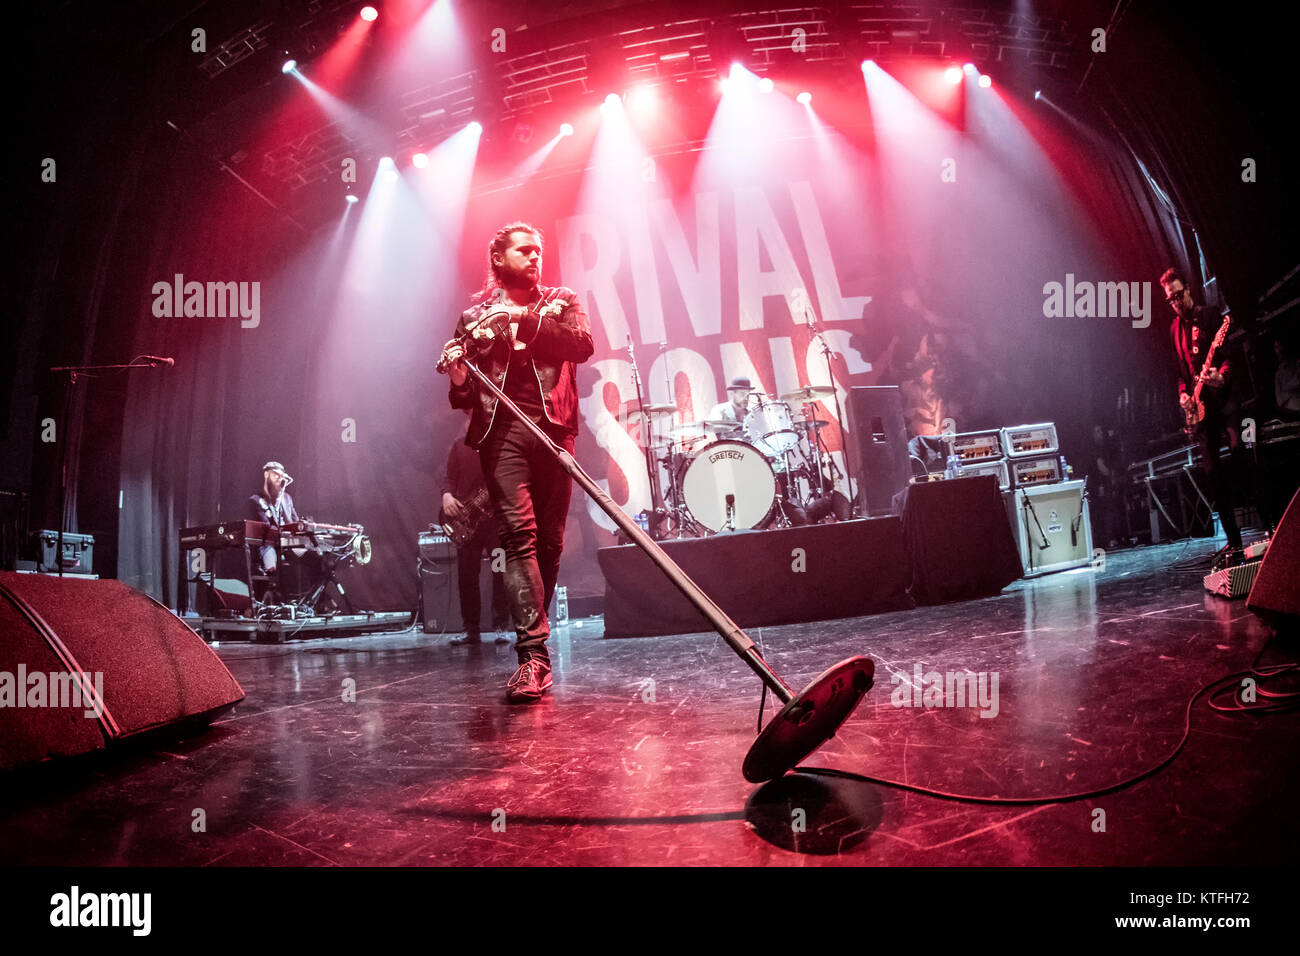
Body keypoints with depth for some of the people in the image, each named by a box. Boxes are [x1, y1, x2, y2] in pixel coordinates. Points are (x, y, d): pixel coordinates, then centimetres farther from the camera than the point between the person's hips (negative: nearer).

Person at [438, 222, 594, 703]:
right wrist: (457, 378, -5)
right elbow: (463, 392, 18)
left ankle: (533, 643, 15)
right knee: (519, 533, -17)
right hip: (502, 431, -1)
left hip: (554, 428, 1)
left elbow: (582, 344, -3)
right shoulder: (476, 315, 19)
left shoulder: (561, 302, 19)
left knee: (550, 539, 1)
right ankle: (534, 654, -21)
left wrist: (526, 318, -10)